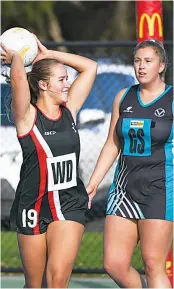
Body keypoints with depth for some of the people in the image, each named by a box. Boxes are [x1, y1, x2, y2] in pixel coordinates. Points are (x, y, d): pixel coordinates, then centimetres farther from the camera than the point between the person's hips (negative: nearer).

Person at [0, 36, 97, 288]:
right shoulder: (28, 116, -8)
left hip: (69, 205, 3)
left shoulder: (69, 110, 6)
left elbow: (90, 67, 12)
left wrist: (47, 55, 10)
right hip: (33, 207, -3)